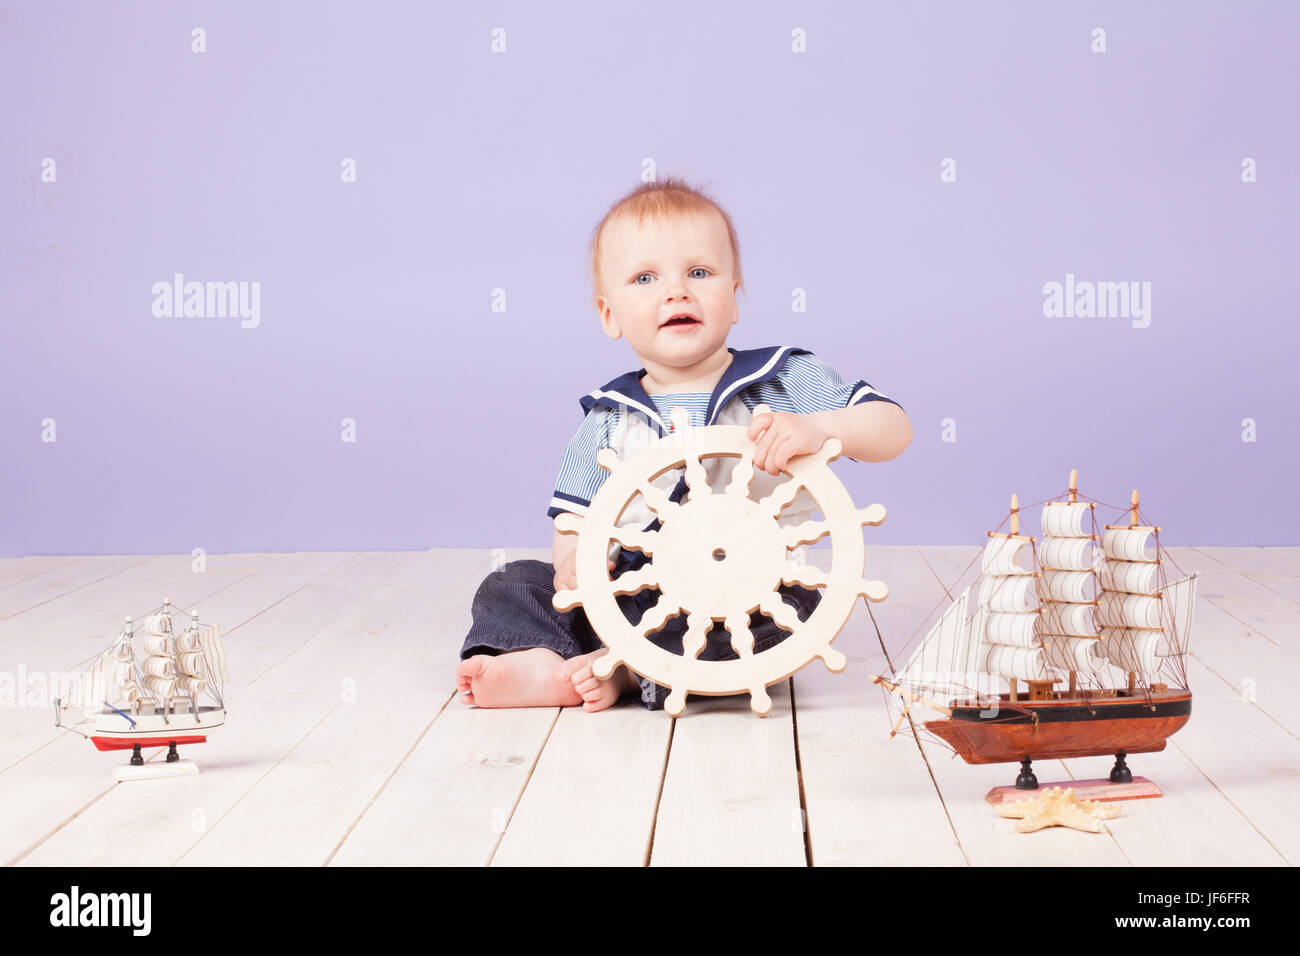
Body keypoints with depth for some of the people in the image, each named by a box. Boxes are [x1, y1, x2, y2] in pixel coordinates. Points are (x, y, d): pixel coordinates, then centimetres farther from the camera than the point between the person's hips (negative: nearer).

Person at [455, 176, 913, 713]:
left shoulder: (786, 381, -1)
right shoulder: (607, 418, 7)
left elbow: (893, 429, -6)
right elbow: (576, 514, 8)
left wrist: (816, 429, -26)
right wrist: (572, 556, -16)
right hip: (631, 595, 3)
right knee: (510, 585, -6)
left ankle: (625, 669, -31)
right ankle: (540, 659, -33)